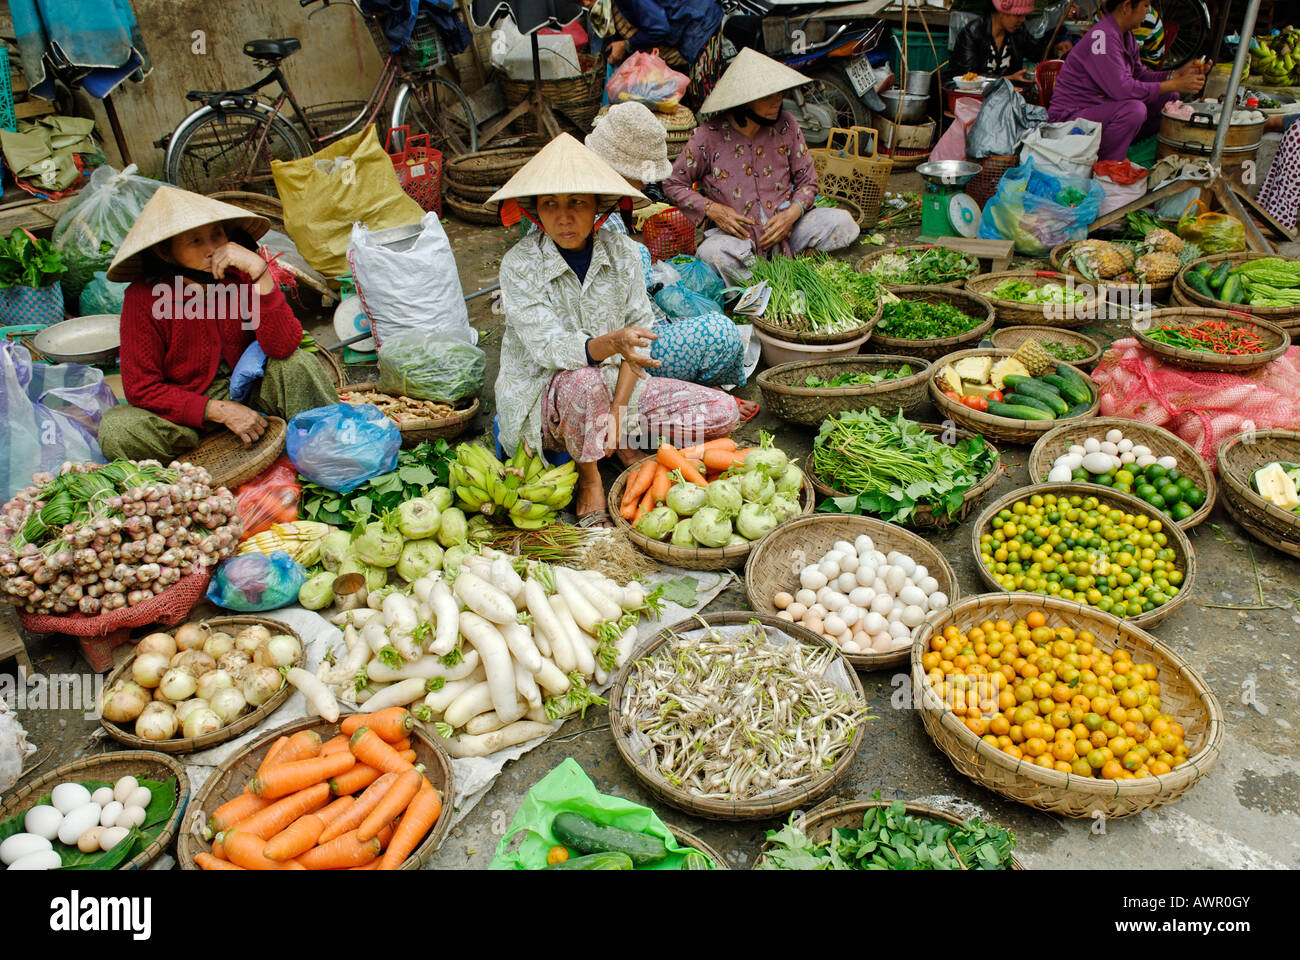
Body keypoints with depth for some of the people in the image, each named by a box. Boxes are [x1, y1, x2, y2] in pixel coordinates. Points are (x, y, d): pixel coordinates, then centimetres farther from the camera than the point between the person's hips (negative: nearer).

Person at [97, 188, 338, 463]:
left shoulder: (239, 274, -13)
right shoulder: (143, 297, -16)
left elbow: (283, 346, -25)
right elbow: (142, 388, -15)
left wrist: (260, 272, -33)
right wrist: (221, 411, -24)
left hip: (246, 392, 1)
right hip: (185, 408, 0)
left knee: (297, 364, -27)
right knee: (115, 429, -29)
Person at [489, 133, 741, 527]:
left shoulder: (621, 250, -4)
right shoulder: (519, 265, -15)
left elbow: (639, 333, -6)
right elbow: (550, 348, -25)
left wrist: (620, 409, -19)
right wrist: (613, 343, -45)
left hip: (618, 387, 4)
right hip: (545, 401, -3)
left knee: (723, 412, -12)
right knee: (585, 381, -40)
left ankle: (624, 441, 5)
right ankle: (588, 479, -13)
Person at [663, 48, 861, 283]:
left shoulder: (785, 125, 0)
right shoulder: (708, 136, -9)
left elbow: (807, 180, 8)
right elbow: (673, 183, 2)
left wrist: (792, 213, -13)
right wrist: (712, 209, -13)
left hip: (786, 227, 3)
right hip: (735, 234, -3)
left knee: (842, 222, -19)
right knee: (710, 253, -38)